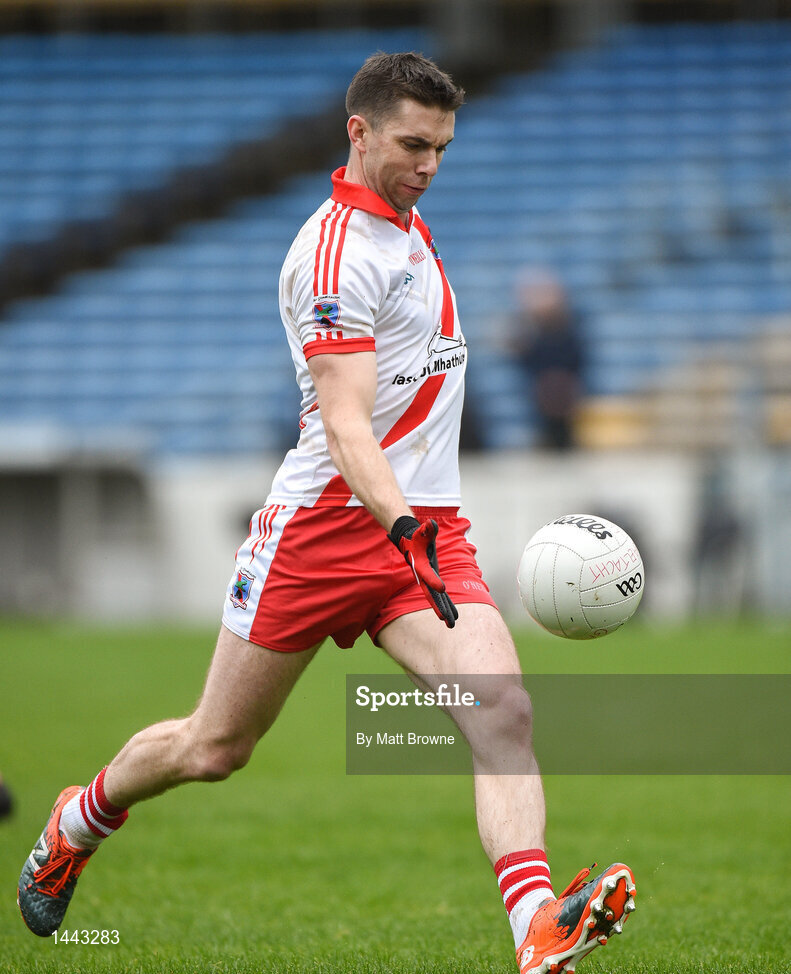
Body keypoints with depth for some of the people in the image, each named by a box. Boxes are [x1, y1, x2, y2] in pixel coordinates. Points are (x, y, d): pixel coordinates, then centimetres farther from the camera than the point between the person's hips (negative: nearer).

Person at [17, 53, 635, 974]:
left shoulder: (406, 228, 14)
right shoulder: (337, 249, -15)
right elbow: (344, 425, -25)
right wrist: (401, 526, -39)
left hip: (424, 527, 7)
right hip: (328, 519, -7)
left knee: (503, 711, -18)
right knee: (213, 748, 7)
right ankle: (77, 823, 36)